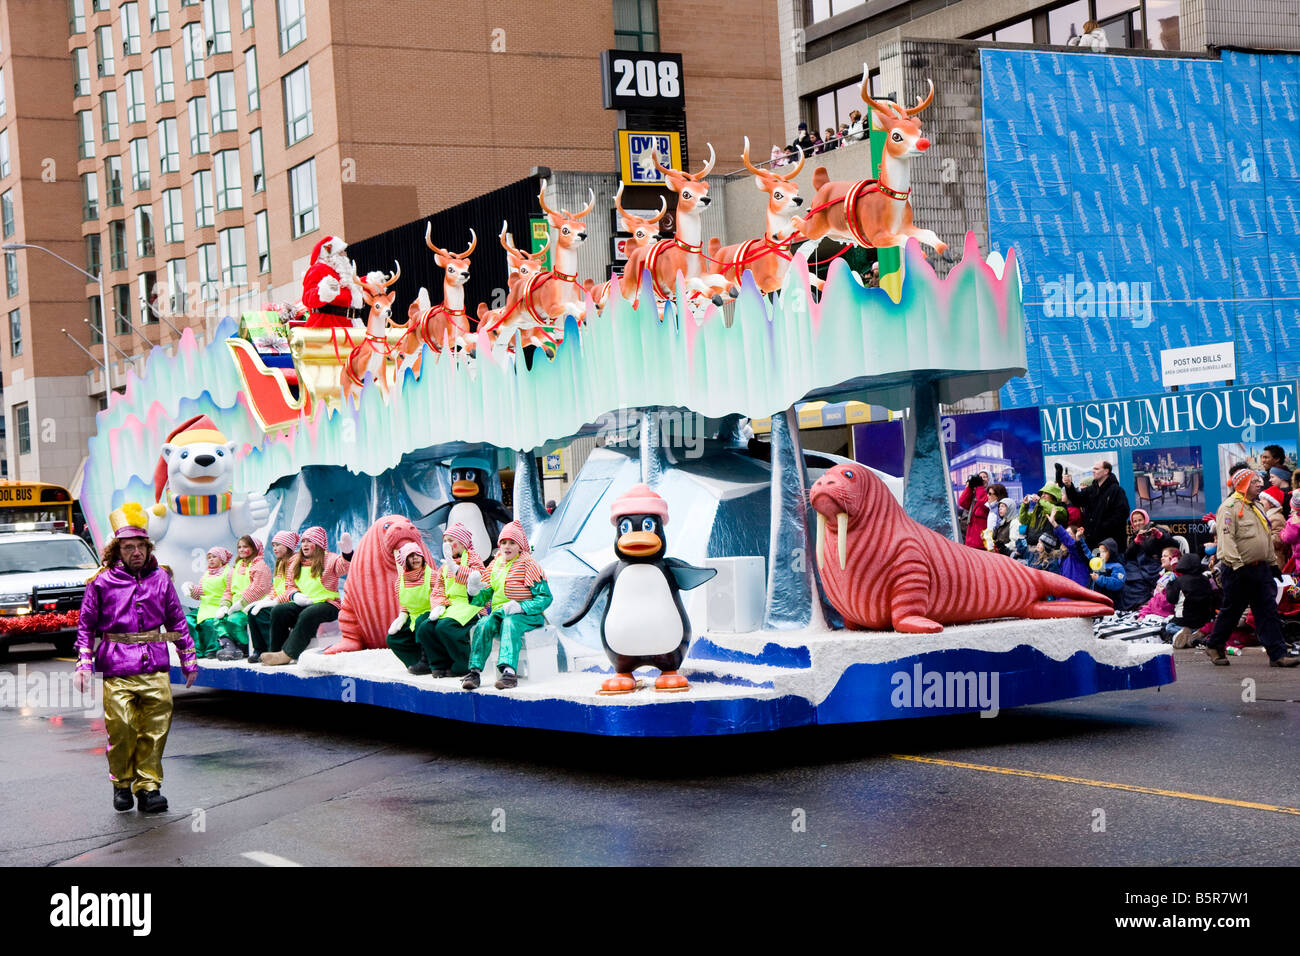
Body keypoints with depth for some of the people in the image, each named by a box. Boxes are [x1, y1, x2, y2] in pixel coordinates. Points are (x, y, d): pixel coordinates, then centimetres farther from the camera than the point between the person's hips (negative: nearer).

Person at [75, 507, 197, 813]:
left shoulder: (161, 578, 10)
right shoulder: (102, 581, 2)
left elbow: (177, 621, 17)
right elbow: (86, 625, 6)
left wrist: (189, 659, 18)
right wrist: (84, 662, -3)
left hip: (155, 667, 2)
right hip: (117, 669, -2)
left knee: (155, 730, -2)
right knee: (121, 729, -7)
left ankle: (148, 787, 7)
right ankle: (122, 783, 14)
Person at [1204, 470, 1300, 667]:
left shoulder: (1256, 506, 18)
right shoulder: (1229, 507, -10)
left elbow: (1267, 537, 25)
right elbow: (1226, 538, -19)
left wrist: (1273, 562, 21)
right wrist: (1236, 564, -25)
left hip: (1260, 569, 8)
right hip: (1238, 571, -8)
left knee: (1269, 611, 0)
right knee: (1231, 611, 4)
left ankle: (1277, 655, -3)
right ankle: (1214, 645, 22)